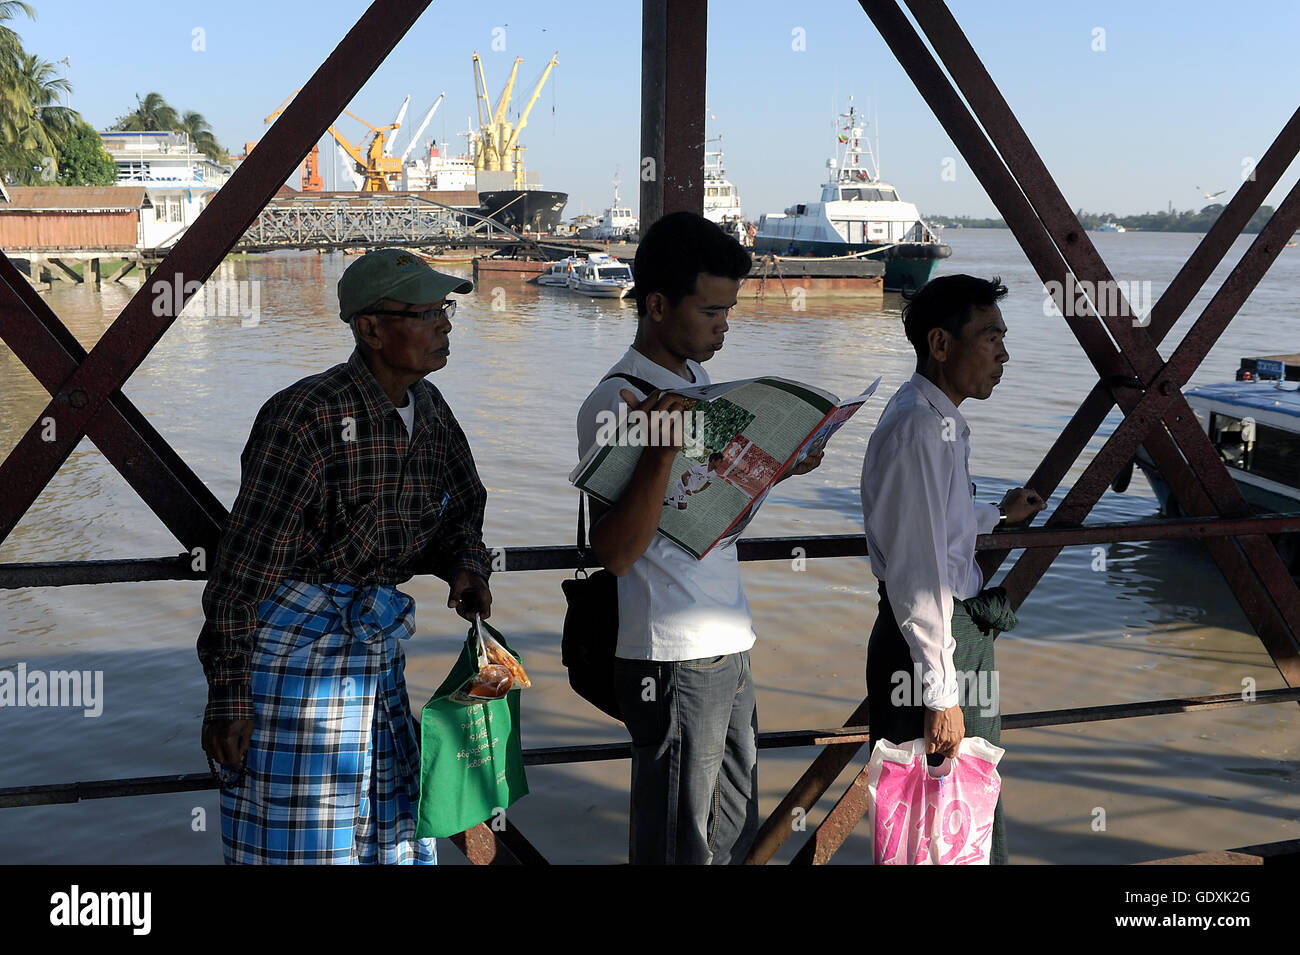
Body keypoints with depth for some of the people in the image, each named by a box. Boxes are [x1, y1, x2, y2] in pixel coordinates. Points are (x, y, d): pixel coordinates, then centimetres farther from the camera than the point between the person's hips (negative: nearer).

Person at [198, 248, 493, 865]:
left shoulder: (428, 409, 3)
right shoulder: (308, 416, -20)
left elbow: (460, 510, 19)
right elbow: (245, 565, -18)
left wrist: (465, 565, -4)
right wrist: (227, 694, -17)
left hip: (377, 641, 8)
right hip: (296, 644, -7)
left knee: (396, 835, 15)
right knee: (298, 841, 1)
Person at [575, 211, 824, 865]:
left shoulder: (697, 378, 12)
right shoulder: (615, 403, -16)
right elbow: (616, 552, -22)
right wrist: (663, 449, -32)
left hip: (730, 651, 9)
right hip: (673, 663, -9)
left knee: (736, 838, 18)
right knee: (678, 848, 4)